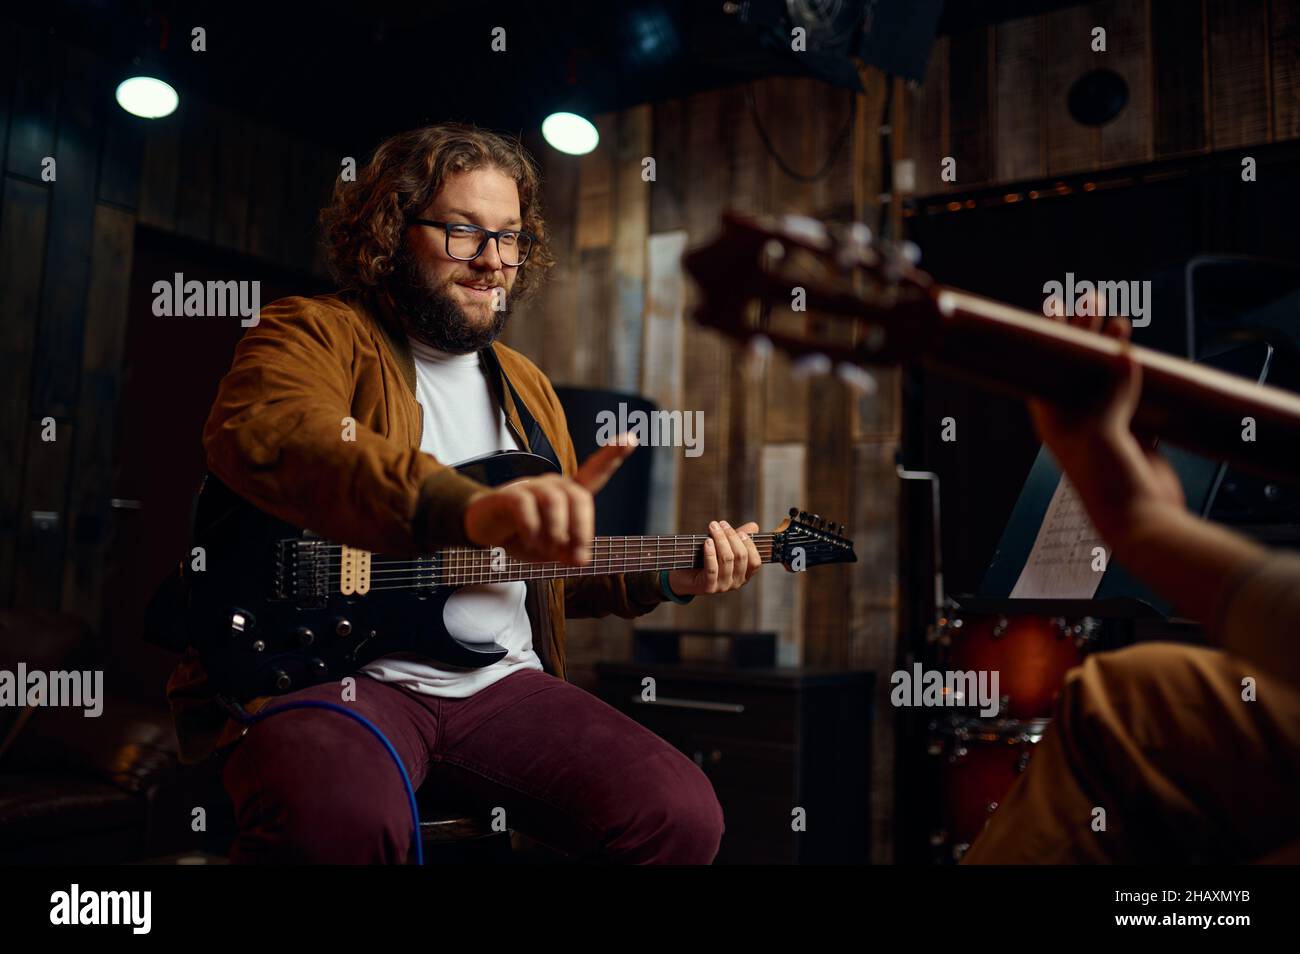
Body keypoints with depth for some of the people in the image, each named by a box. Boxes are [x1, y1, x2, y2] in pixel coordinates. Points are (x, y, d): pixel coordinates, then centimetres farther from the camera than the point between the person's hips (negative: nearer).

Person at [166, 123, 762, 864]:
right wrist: (468, 507, -41)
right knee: (340, 820, -38)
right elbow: (267, 433, -26)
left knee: (681, 817, -13)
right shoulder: (316, 334, 1)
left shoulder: (526, 387, 21)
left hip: (502, 685, 6)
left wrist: (666, 578, 10)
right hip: (327, 669, -5)